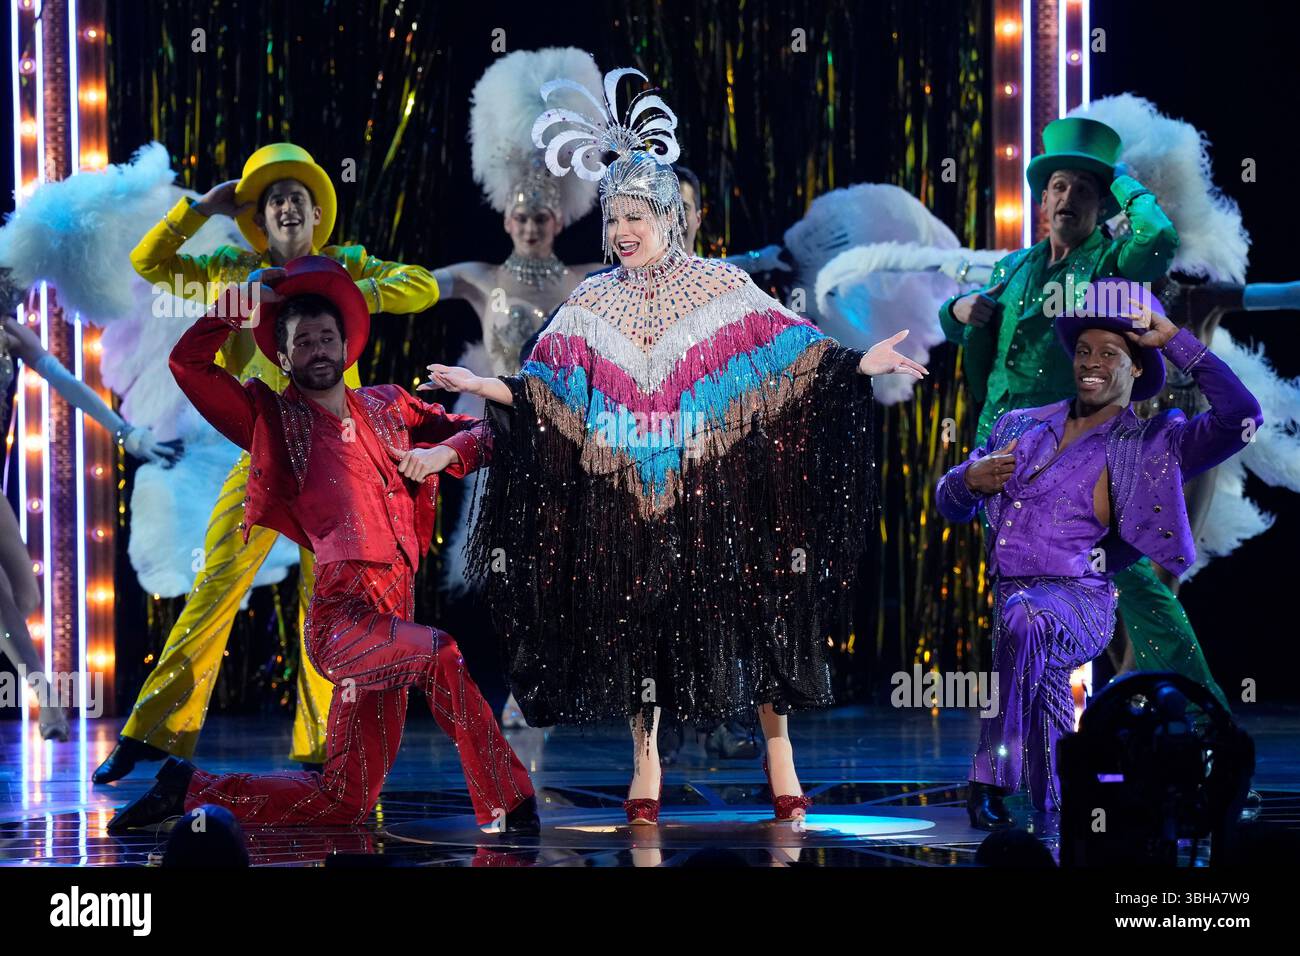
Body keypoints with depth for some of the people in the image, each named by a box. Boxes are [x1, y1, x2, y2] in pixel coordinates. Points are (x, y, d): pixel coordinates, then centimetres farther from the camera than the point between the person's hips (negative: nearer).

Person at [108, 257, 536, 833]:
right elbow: (188, 362, 1)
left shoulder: (388, 407, 22)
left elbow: (480, 432, 25)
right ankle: (508, 809, -27)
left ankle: (192, 789, 22)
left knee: (346, 801, 7)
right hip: (342, 616, -6)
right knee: (447, 656, -34)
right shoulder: (275, 419, 9)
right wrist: (244, 302, 4)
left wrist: (443, 452, 5)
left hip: (392, 617, 6)